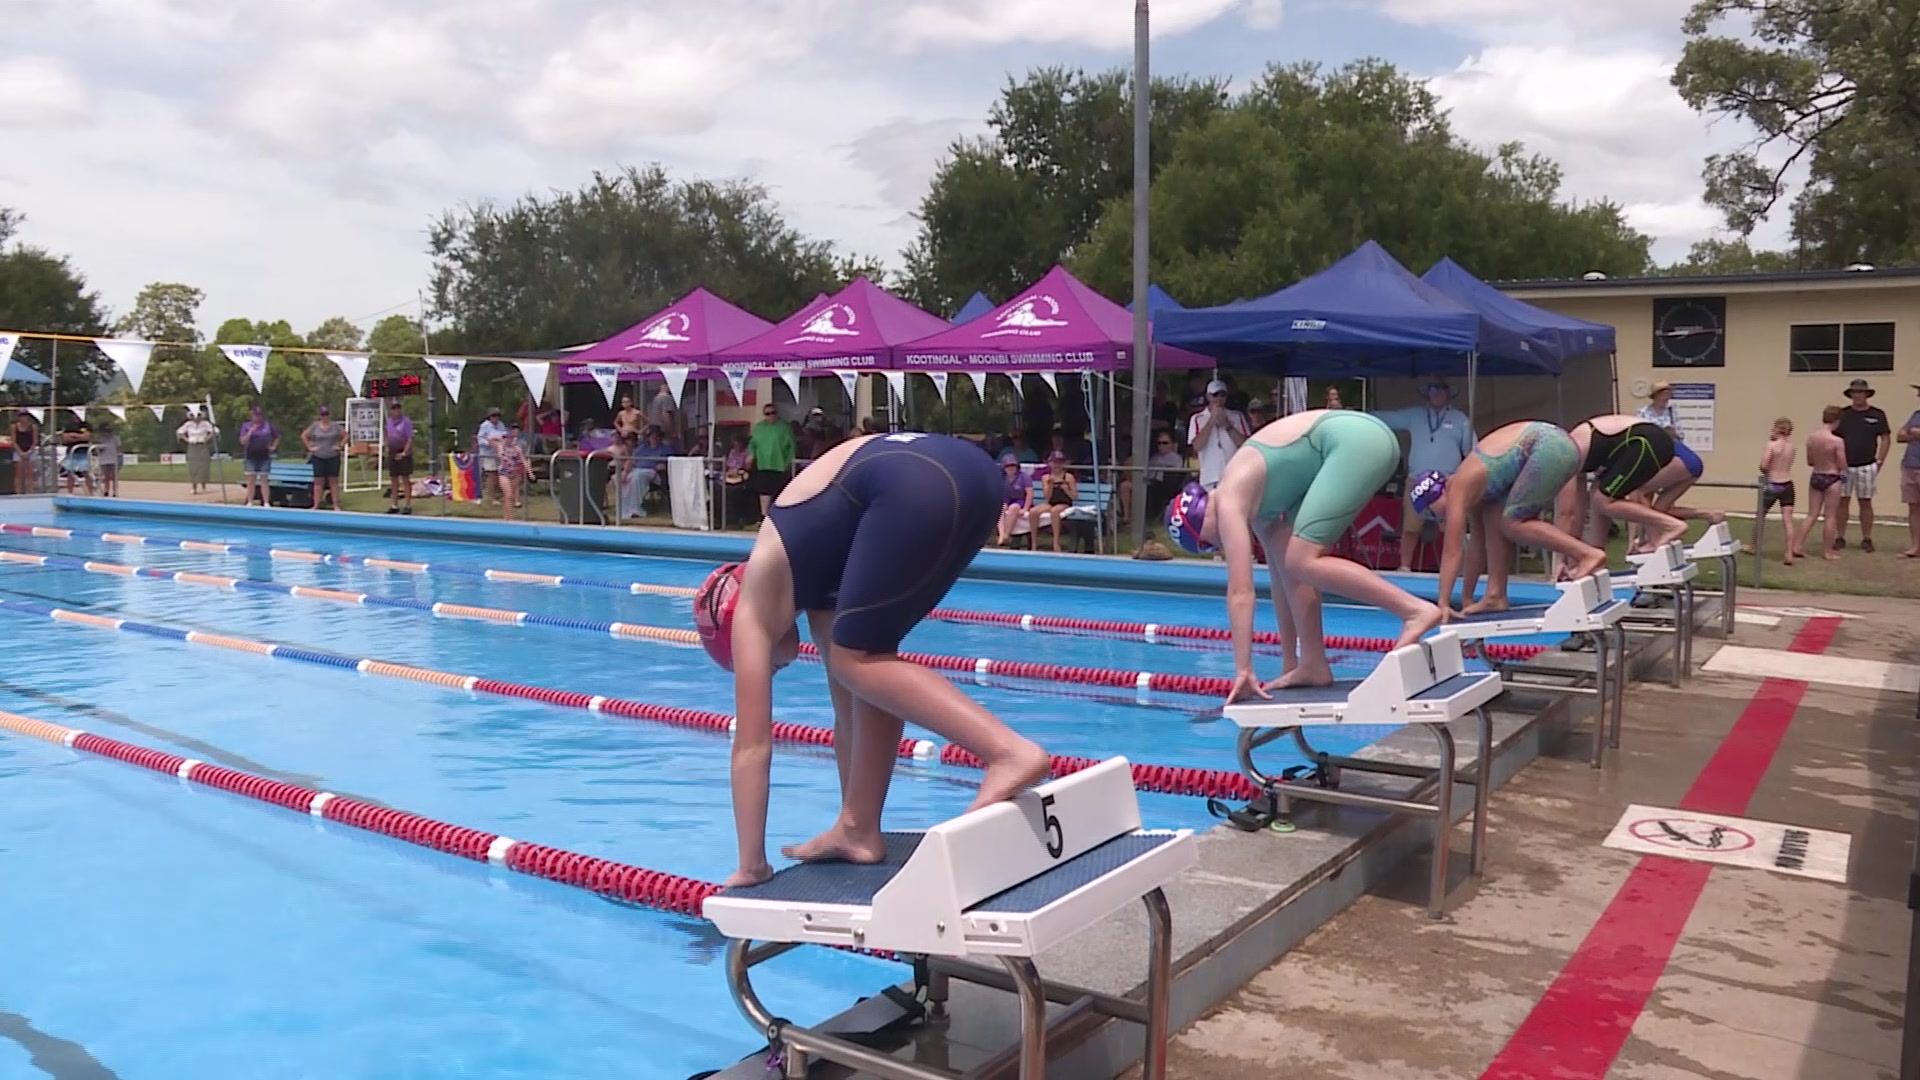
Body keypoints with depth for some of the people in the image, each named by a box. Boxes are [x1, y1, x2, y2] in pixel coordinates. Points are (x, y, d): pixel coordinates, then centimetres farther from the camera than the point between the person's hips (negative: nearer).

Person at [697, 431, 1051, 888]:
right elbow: (849, 709, 38)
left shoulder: (751, 614, 17)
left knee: (857, 662, 5)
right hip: (966, 468, 8)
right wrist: (854, 816, 46)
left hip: (917, 486, -8)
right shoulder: (808, 584, 33)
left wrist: (750, 868, 26)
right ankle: (858, 829, 20)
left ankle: (1010, 751, -10)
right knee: (866, 658, 18)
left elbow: (752, 748, 18)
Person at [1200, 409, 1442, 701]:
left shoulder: (1228, 502, -4)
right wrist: (1289, 663, 27)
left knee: (1303, 563, -10)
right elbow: (1281, 577, 24)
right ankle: (1314, 666, 9)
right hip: (1361, 438, 10)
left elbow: (1240, 592, -9)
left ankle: (1416, 609, -14)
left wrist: (1243, 670, -8)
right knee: (1290, 559, 9)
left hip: (1357, 440, -10)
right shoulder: (1254, 502, 21)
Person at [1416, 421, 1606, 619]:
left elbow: (1452, 552, -11)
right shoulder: (1471, 488, 17)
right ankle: (1496, 596, 7)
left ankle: (1588, 554, -12)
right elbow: (1478, 543, 23)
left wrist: (1443, 604, -10)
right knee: (1495, 518, 8)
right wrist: (1466, 599, 26)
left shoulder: (1458, 489, -7)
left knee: (1512, 525, -5)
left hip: (1551, 446, -10)